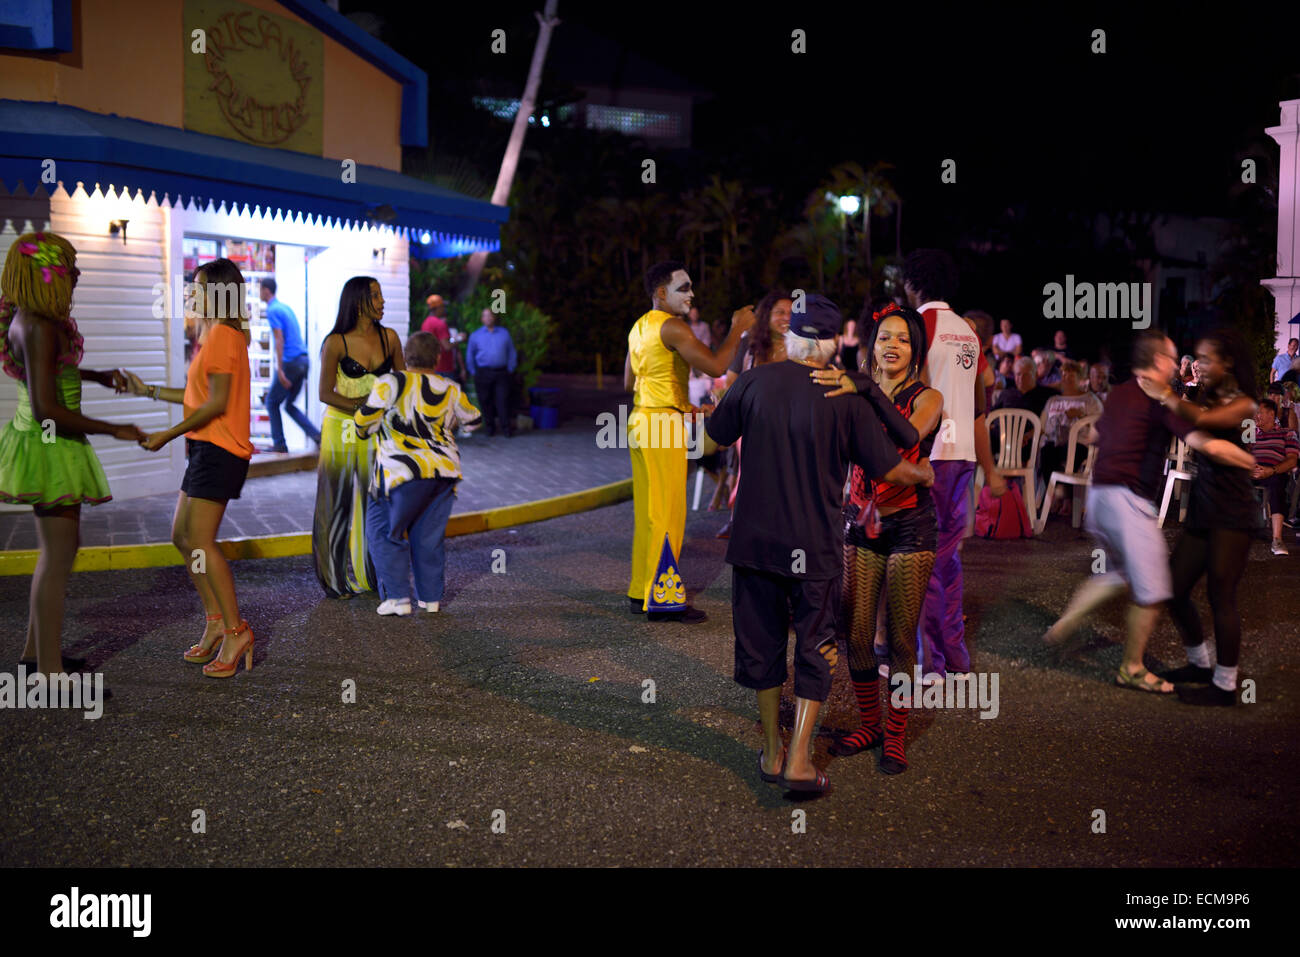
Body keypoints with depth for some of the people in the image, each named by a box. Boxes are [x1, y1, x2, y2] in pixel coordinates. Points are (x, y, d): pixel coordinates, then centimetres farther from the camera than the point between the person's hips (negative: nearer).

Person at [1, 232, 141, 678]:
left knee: (60, 547, 19)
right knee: (58, 556, -5)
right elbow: (47, 410, -26)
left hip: (52, 445, 11)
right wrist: (114, 430, -20)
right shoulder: (39, 327, -22)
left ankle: (36, 649, 30)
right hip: (49, 445, -11)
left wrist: (101, 376, 16)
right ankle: (50, 671, 1)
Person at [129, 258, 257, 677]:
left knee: (201, 540, -12)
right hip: (205, 448, 10)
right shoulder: (213, 333, 19)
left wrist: (168, 434, -14)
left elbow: (217, 403, -18)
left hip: (219, 449, -10)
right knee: (182, 536, 11)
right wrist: (150, 390, 25)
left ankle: (235, 631, -7)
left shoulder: (224, 334, -13)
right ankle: (216, 623, 16)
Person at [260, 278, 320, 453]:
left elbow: (279, 340, -19)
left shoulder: (272, 311, -9)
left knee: (271, 402, 9)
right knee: (289, 405, 15)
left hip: (290, 364, -8)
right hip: (304, 361, 8)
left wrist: (280, 370, -23)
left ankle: (279, 444, 10)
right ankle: (316, 435, -2)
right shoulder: (286, 308, 19)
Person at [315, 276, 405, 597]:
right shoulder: (336, 343, -9)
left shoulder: (389, 338, 2)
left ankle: (376, 576, 10)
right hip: (341, 429, -3)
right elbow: (325, 394, -9)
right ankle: (336, 579, 13)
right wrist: (362, 406, -19)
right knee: (338, 502, 3)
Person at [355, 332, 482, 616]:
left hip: (404, 472, -4)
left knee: (384, 531, 9)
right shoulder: (450, 390, 9)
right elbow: (472, 420, 22)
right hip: (445, 470, 4)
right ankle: (430, 598, 18)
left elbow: (365, 420, -8)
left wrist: (364, 430, 15)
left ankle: (398, 598, 4)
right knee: (429, 536, 14)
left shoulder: (391, 383, -4)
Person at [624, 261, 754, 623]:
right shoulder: (671, 327, -15)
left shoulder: (640, 327, 15)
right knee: (667, 514, -4)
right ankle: (663, 601, 0)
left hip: (641, 420, 10)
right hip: (663, 425, -10)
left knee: (648, 512, 14)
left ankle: (641, 593, 21)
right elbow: (716, 366, -22)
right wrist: (738, 328, -9)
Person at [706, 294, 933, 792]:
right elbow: (890, 469, -2)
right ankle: (799, 759, 5)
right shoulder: (845, 398, -7)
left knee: (762, 643, 14)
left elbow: (717, 433, 11)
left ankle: (773, 752, 24)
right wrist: (923, 474, 18)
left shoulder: (755, 381, -4)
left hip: (755, 539, 2)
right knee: (815, 647, 10)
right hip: (814, 546, -2)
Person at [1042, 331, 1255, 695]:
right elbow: (1210, 445, -21)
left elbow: (1096, 435, 31)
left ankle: (1064, 623, 20)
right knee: (1151, 590, 2)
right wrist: (1255, 464, -8)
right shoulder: (1162, 400, -11)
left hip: (1099, 493, 9)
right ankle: (1132, 669, 12)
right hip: (1129, 498, -9)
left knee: (1120, 573, 26)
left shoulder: (1118, 393, 14)